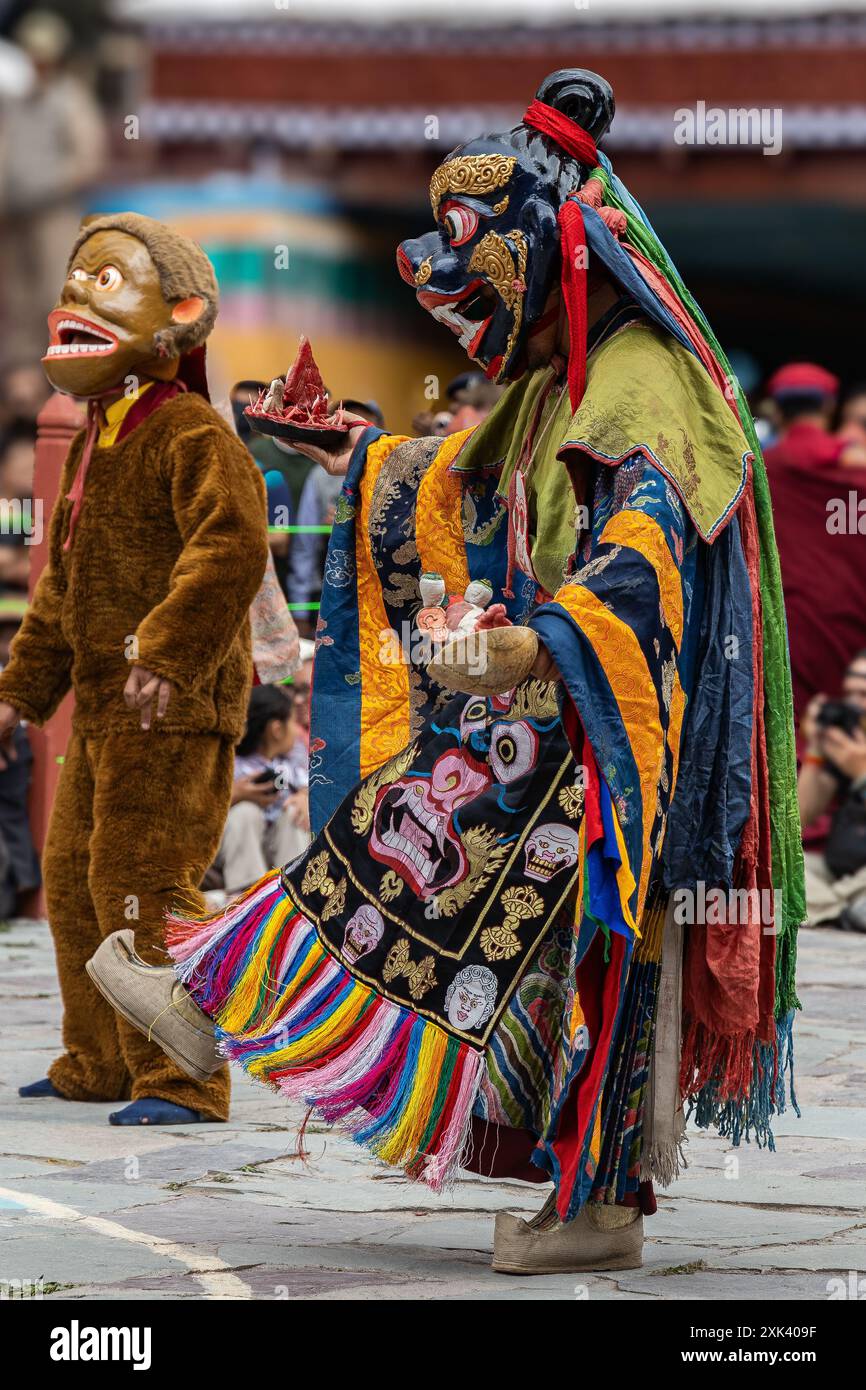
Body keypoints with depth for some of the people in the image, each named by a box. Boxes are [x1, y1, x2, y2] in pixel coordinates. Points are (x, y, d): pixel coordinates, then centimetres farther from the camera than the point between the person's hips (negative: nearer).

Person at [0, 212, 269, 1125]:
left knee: (142, 884, -13)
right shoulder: (95, 443, 18)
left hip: (173, 708, -10)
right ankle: (98, 1063, 27)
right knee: (74, 880, 15)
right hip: (103, 705, 10)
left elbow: (233, 547, -27)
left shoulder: (191, 436, -12)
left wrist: (168, 653, -35)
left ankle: (181, 1080, -10)